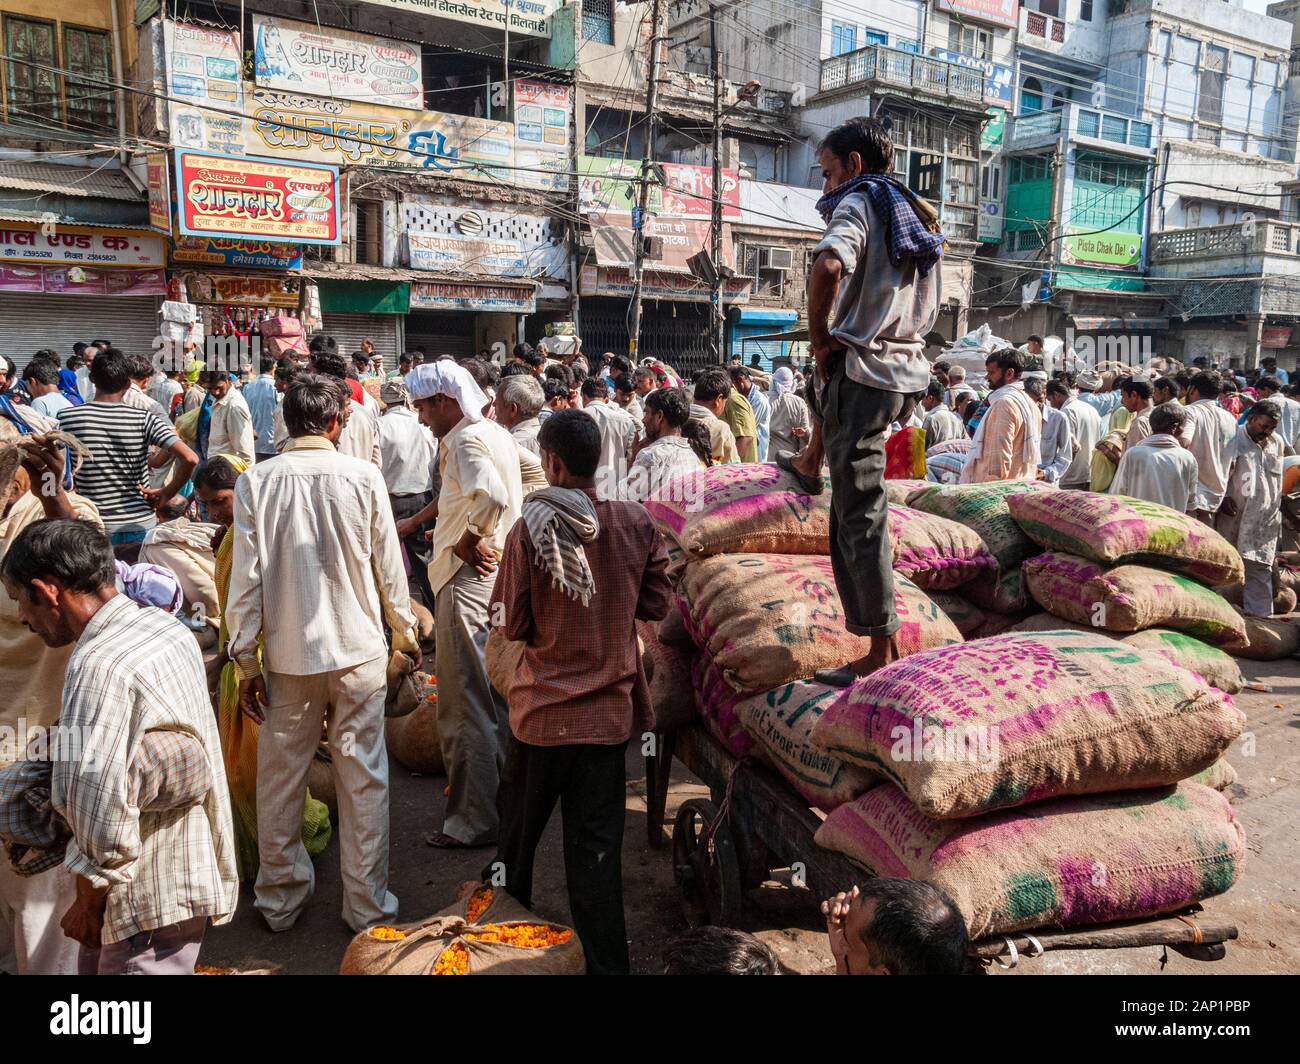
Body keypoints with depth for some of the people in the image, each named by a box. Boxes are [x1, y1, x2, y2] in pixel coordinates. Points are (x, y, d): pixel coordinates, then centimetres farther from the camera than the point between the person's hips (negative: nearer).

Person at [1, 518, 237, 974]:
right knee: (98, 962, 25)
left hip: (152, 892, -9)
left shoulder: (99, 667, -26)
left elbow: (102, 813, -25)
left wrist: (88, 902, -9)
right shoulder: (165, 626, 3)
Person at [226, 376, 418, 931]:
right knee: (363, 780, 9)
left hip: (287, 654, 1)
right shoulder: (363, 476, -7)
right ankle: (367, 906, 18)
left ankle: (279, 900, 29)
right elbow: (388, 567, -1)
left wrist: (245, 661, 4)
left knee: (280, 779, 15)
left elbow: (246, 580, -5)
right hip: (358, 648, -1)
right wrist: (405, 632, 14)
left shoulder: (255, 481, -5)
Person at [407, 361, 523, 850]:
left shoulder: (466, 440, -16)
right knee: (495, 698, 20)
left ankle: (473, 820, 7)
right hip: (497, 573, 10)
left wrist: (467, 541, -19)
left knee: (465, 707, -2)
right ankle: (504, 799, 35)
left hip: (468, 577, -10)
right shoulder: (496, 434, 12)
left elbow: (492, 496, -34)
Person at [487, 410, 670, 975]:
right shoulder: (636, 522, -9)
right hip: (610, 710, 1)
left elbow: (512, 625, -10)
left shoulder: (530, 530, -15)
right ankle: (604, 961, 20)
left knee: (518, 829, 21)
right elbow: (656, 604, 0)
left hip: (543, 710, -1)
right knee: (596, 846, 11)